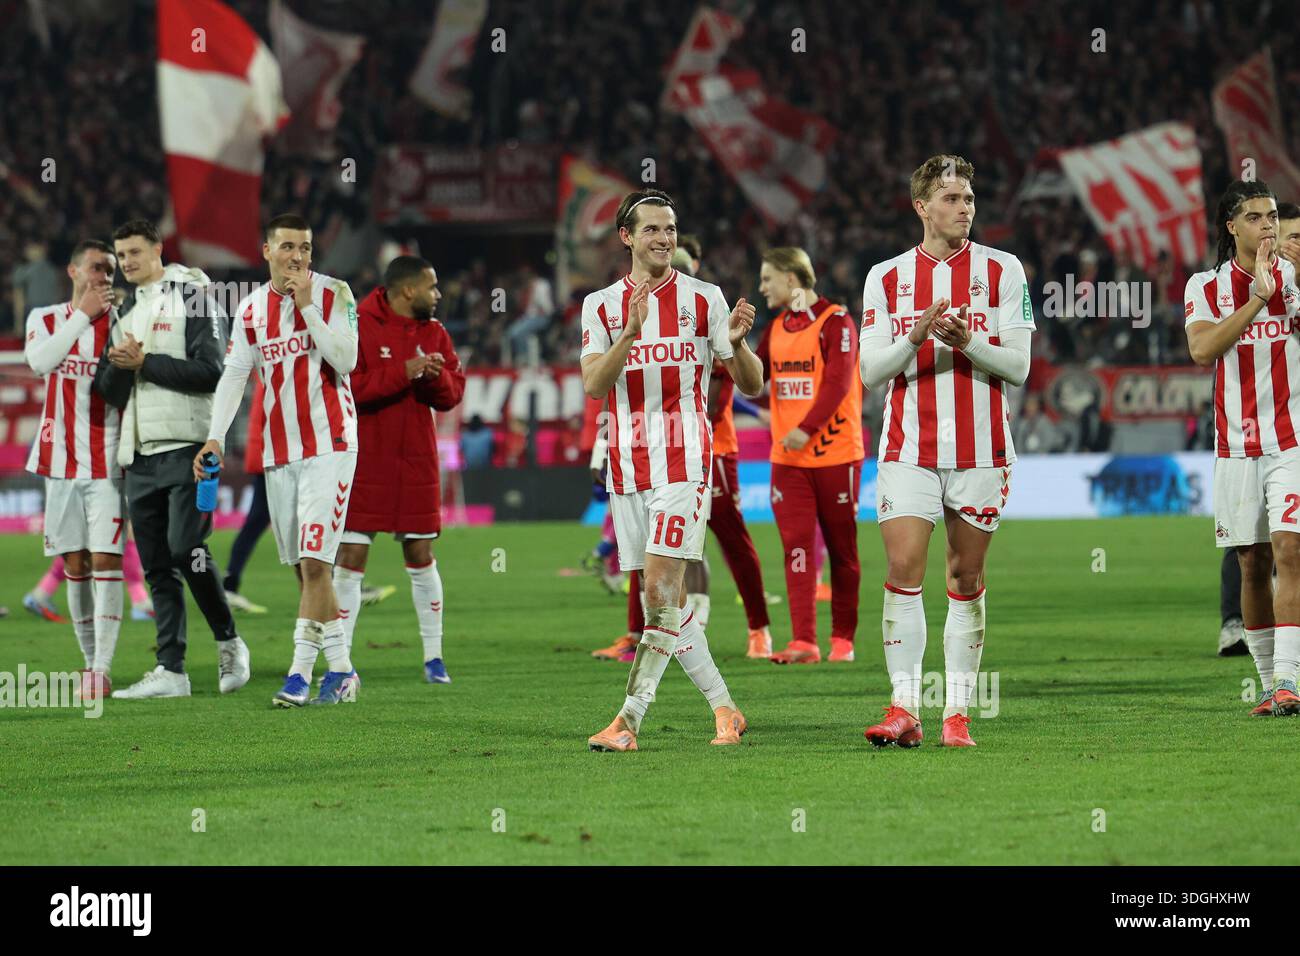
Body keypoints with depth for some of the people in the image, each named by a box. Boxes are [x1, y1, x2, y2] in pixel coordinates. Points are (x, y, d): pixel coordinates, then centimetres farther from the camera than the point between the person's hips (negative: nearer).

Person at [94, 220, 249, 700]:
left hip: (187, 444, -7)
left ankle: (229, 642, 4)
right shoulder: (127, 311, 20)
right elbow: (109, 390, 16)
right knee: (158, 566, 4)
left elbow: (210, 371, -13)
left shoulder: (193, 296, -3)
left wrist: (144, 362, -11)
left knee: (186, 550, -15)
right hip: (141, 453, 7)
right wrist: (121, 364, -6)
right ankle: (171, 670, 4)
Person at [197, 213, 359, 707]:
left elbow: (346, 359, -15)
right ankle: (340, 669, 15)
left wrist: (307, 305, -17)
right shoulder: (251, 308, 8)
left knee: (314, 561, -12)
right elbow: (234, 375, 5)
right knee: (306, 567, 7)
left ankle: (300, 673, -11)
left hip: (328, 444, -5)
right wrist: (215, 436, -6)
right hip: (279, 452, 5)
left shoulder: (332, 294, -4)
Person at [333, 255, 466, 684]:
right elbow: (346, 386, -19)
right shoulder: (357, 326, -8)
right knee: (350, 559, -5)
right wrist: (404, 373, -21)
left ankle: (433, 656, 16)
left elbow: (452, 396, 9)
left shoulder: (434, 333, 10)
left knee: (421, 557, 7)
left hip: (416, 463, 5)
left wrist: (436, 376, -13)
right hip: (364, 460, -5)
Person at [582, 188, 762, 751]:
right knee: (661, 599, 5)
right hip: (626, 466, 4)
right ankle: (724, 709, 15)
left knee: (661, 586, -14)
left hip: (683, 461, -4)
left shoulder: (703, 299, 3)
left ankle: (629, 720, -15)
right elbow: (593, 385, -5)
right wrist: (630, 332, -20)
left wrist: (736, 342, -17)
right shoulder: (601, 305, 9)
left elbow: (751, 386, 4)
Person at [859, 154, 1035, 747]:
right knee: (903, 570, -11)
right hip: (909, 448, 0)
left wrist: (967, 342, -19)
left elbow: (1018, 367, -1)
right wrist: (915, 340, -16)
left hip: (979, 448, 0)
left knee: (966, 581, 3)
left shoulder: (1002, 270, 3)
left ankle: (956, 712, 7)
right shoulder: (886, 277, 6)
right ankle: (904, 708, -10)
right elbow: (870, 371, 3)